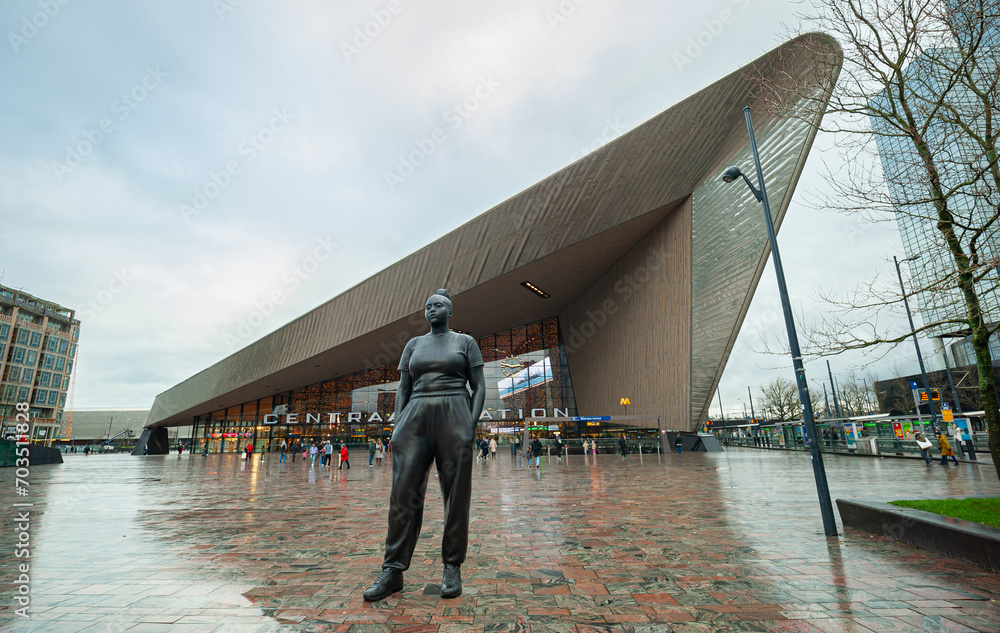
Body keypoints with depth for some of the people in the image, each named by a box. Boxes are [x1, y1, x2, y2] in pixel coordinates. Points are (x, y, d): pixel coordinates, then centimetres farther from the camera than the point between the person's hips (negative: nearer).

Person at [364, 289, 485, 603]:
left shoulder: (465, 342, 8)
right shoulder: (414, 344, 17)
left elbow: (479, 387, 4)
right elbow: (403, 389, 14)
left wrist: (471, 425, -9)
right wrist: (397, 425, 1)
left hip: (453, 418, -2)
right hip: (415, 419, 3)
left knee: (456, 494, 1)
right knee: (403, 493, -2)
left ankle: (452, 568, 14)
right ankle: (393, 571, 8)